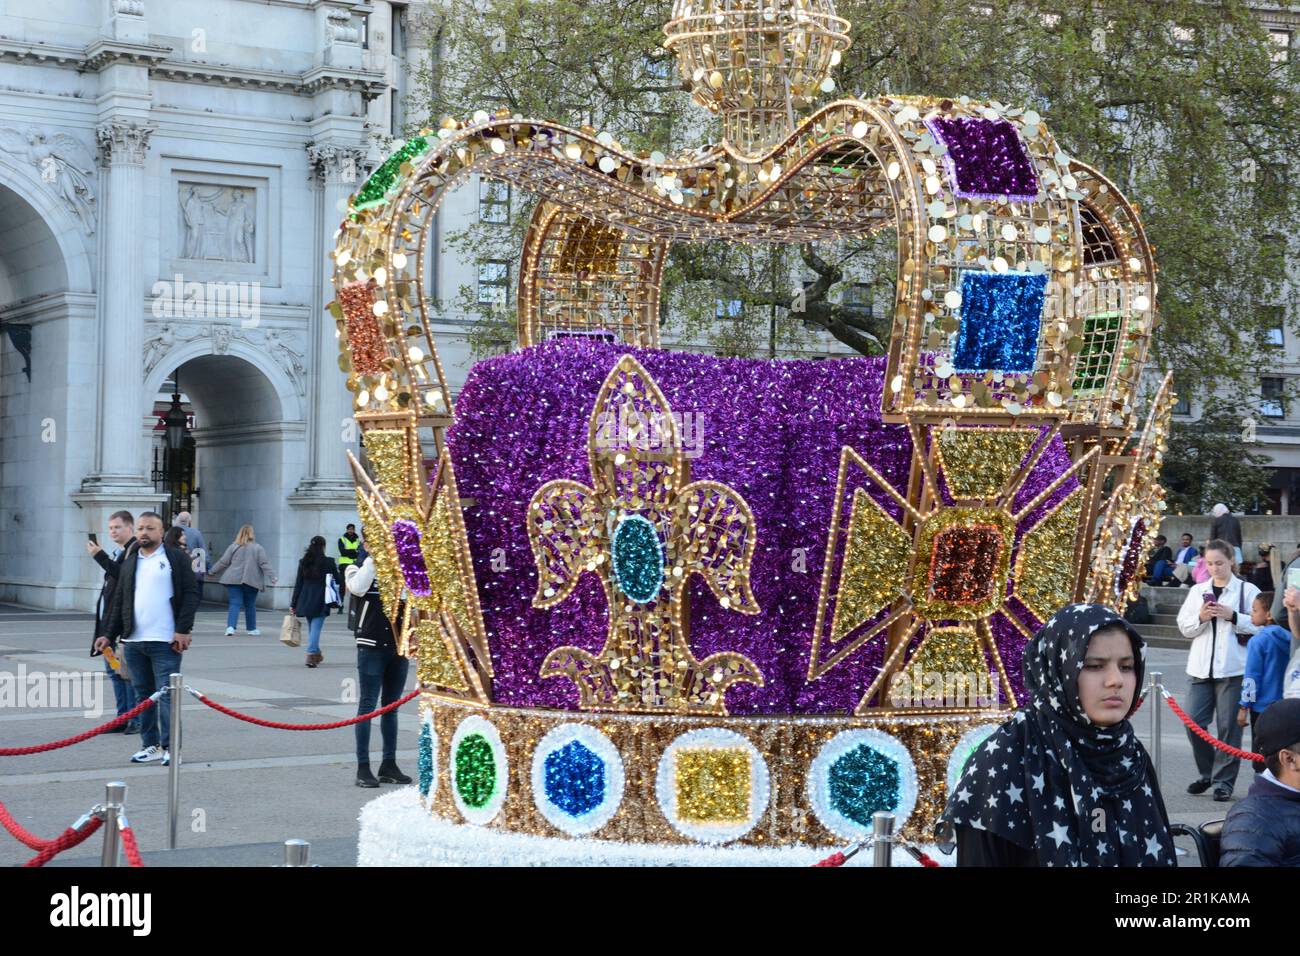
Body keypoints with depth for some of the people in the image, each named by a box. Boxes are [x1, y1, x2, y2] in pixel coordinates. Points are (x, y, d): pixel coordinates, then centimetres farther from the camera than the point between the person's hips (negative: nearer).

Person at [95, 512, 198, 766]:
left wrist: (183, 630, -13)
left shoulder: (177, 558, 1)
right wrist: (109, 635, 14)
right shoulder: (130, 563, 18)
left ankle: (170, 747, -2)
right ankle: (150, 745, 16)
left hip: (165, 642, -6)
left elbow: (191, 594, -5)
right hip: (133, 641, 6)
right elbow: (120, 602, 21)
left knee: (166, 695, -6)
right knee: (143, 695, 9)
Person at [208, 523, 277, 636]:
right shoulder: (257, 548, -1)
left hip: (233, 580, 0)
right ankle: (252, 629, 23)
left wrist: (212, 571, 13)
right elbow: (264, 564, -6)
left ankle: (230, 627, -18)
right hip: (251, 580, 0)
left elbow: (223, 562, 2)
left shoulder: (233, 547, 0)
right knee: (250, 605, 13)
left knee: (235, 604, -1)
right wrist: (271, 576, -4)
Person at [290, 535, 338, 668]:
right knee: (316, 628, -5)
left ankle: (317, 654, 29)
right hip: (321, 601, -4)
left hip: (305, 601, 4)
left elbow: (298, 584, 4)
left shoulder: (303, 562, 3)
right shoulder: (328, 562, -7)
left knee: (312, 628, 17)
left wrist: (293, 604, 7)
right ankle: (311, 655, -17)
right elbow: (337, 580, -1)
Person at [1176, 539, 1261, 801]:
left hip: (1233, 668, -4)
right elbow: (1184, 627, 11)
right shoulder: (1198, 591, 13)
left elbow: (1260, 625, -6)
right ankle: (1207, 773, 18)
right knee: (1194, 722, -1)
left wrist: (1232, 616, -15)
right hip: (1202, 668, 4)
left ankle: (1224, 780, 9)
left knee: (1228, 726, -2)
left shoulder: (1247, 591, 1)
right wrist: (1200, 617, -7)